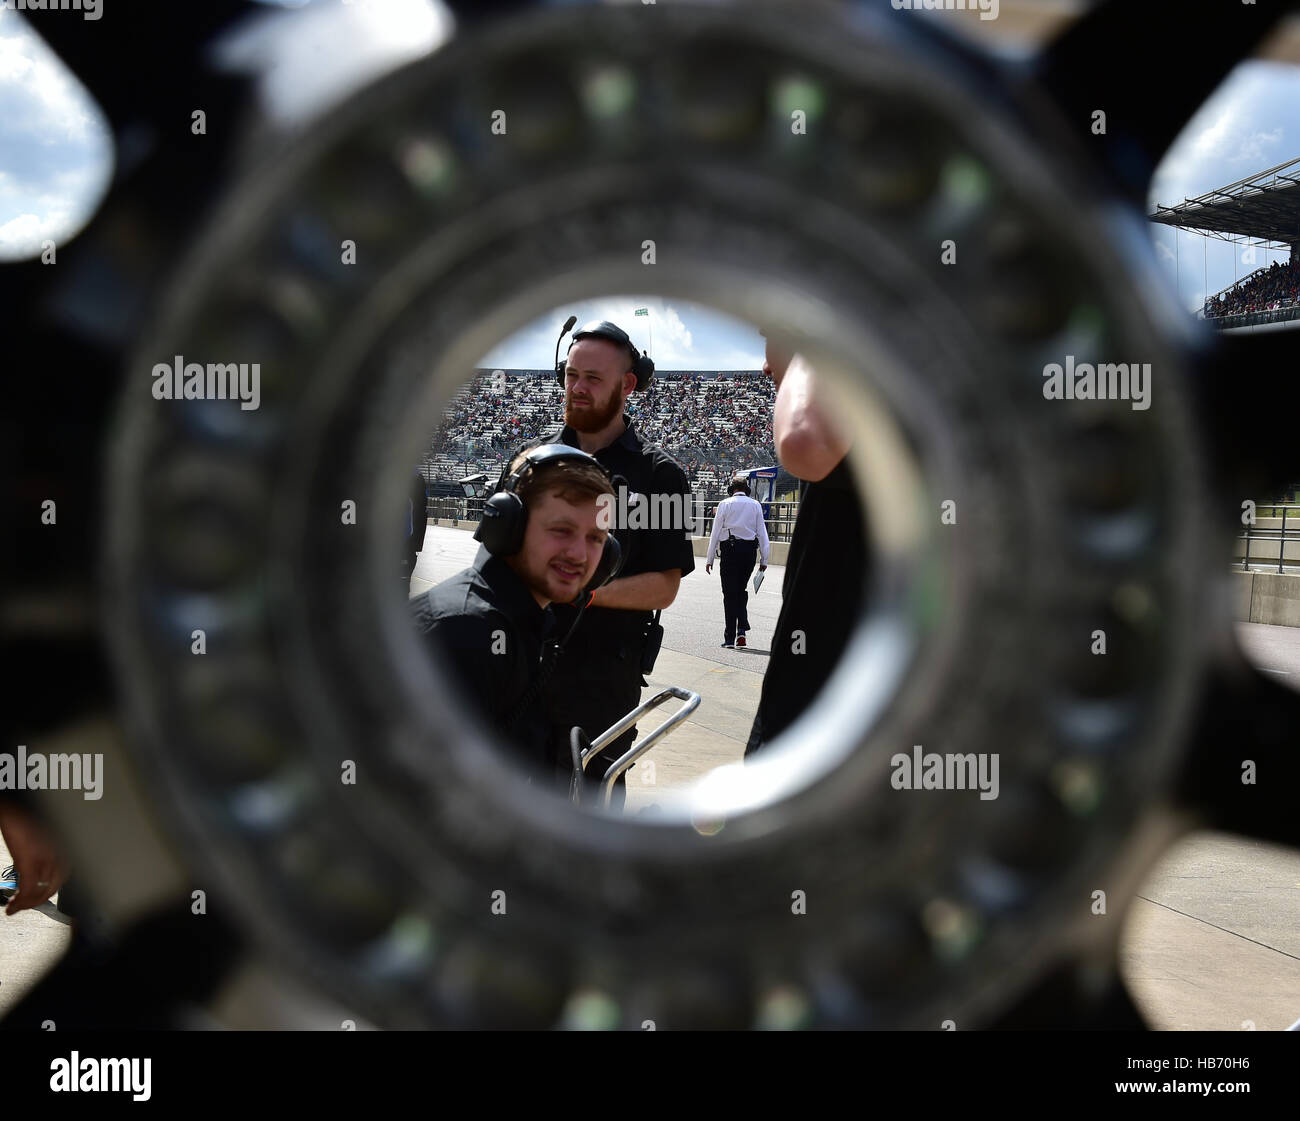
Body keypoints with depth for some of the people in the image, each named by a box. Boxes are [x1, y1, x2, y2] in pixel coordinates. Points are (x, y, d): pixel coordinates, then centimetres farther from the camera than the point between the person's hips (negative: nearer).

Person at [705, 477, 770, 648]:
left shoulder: (725, 504, 2)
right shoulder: (756, 505, 7)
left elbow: (716, 532, 0)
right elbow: (762, 532, 5)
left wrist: (710, 558, 4)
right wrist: (764, 559, 7)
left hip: (730, 549, -2)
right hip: (750, 549, 2)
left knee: (730, 593, 1)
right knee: (742, 590, 16)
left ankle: (729, 638, -1)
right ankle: (742, 629, 0)